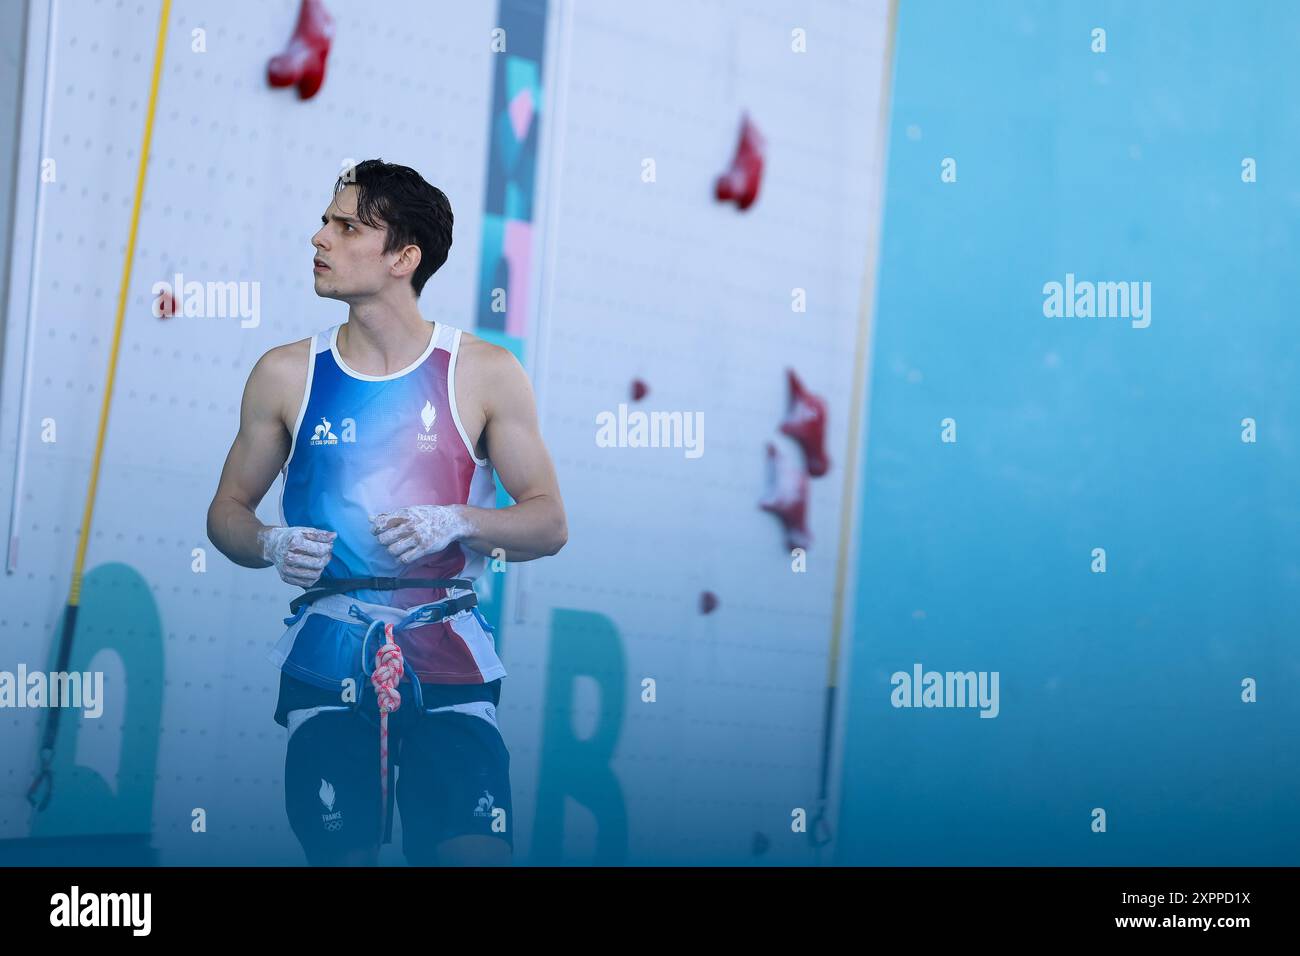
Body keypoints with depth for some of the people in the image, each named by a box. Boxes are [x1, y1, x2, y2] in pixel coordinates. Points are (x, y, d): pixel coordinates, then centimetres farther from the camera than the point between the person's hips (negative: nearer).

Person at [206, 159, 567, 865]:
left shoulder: (484, 373, 3)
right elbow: (228, 510, 14)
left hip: (448, 661, -1)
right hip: (326, 665, 1)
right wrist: (270, 546, -8)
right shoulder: (286, 374, 6)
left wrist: (458, 522, -13)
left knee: (473, 853, -16)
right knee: (338, 854, -3)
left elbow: (549, 523, 5)